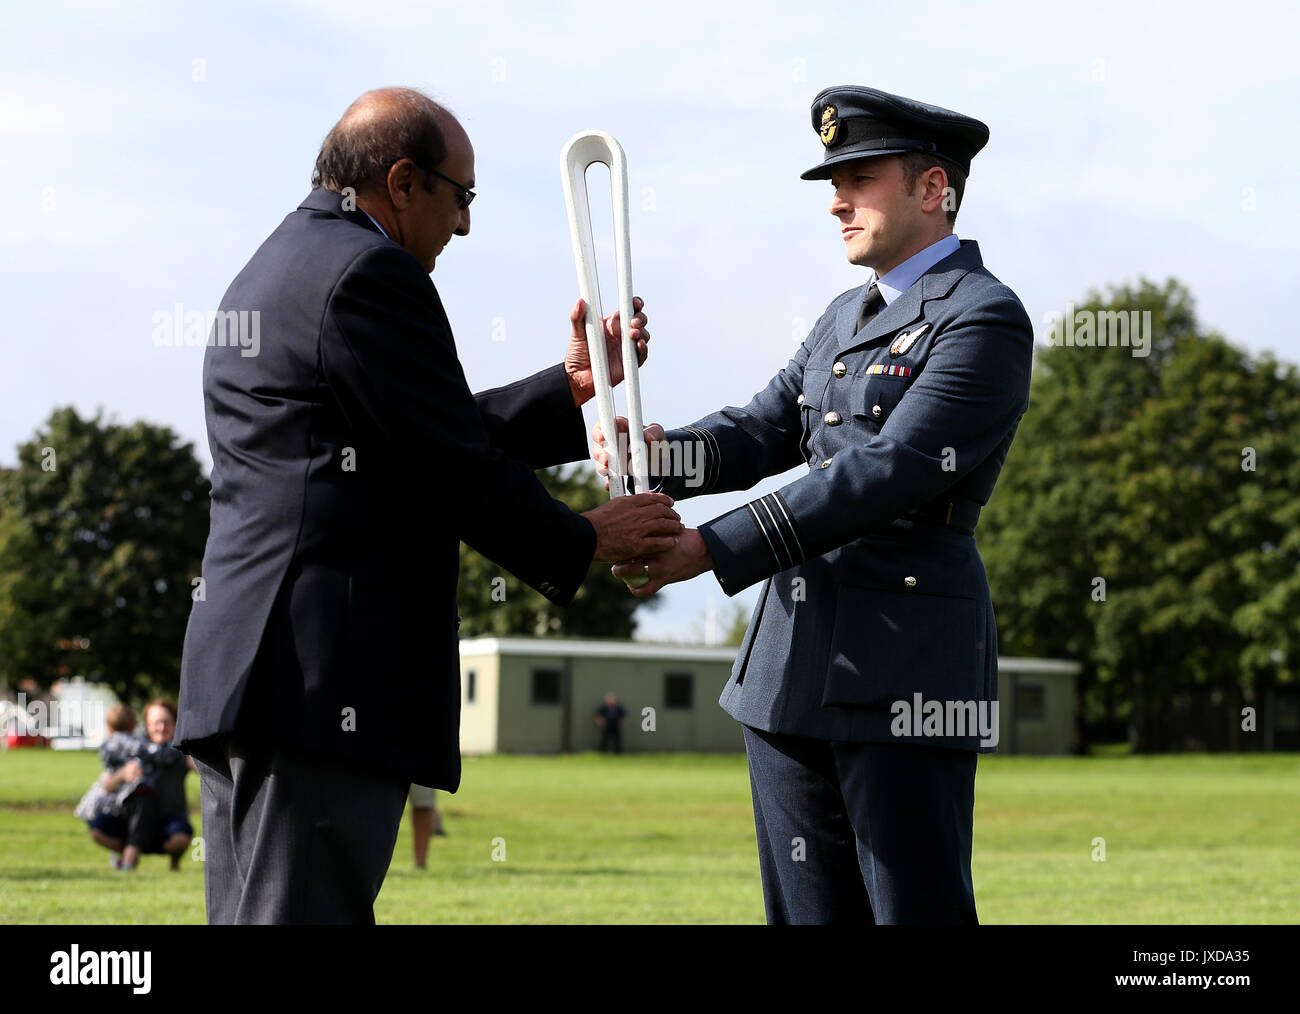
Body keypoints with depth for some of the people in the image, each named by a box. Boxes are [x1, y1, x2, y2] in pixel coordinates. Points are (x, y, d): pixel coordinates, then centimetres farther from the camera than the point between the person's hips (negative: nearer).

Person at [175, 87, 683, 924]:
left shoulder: (265, 278, 24)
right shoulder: (369, 272, -9)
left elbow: (445, 436, 25)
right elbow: (456, 469, -11)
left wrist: (573, 386, 23)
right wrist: (583, 541, 3)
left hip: (239, 674, 11)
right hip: (324, 688, -11)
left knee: (255, 915, 11)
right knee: (310, 908, -10)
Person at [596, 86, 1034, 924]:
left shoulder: (986, 319, -8)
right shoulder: (848, 317, 22)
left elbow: (887, 472, -17)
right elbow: (764, 432, 14)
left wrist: (715, 549, -21)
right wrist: (662, 451, -8)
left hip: (906, 671, -8)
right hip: (793, 669, 8)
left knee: (918, 910, -5)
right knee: (810, 911, 10)